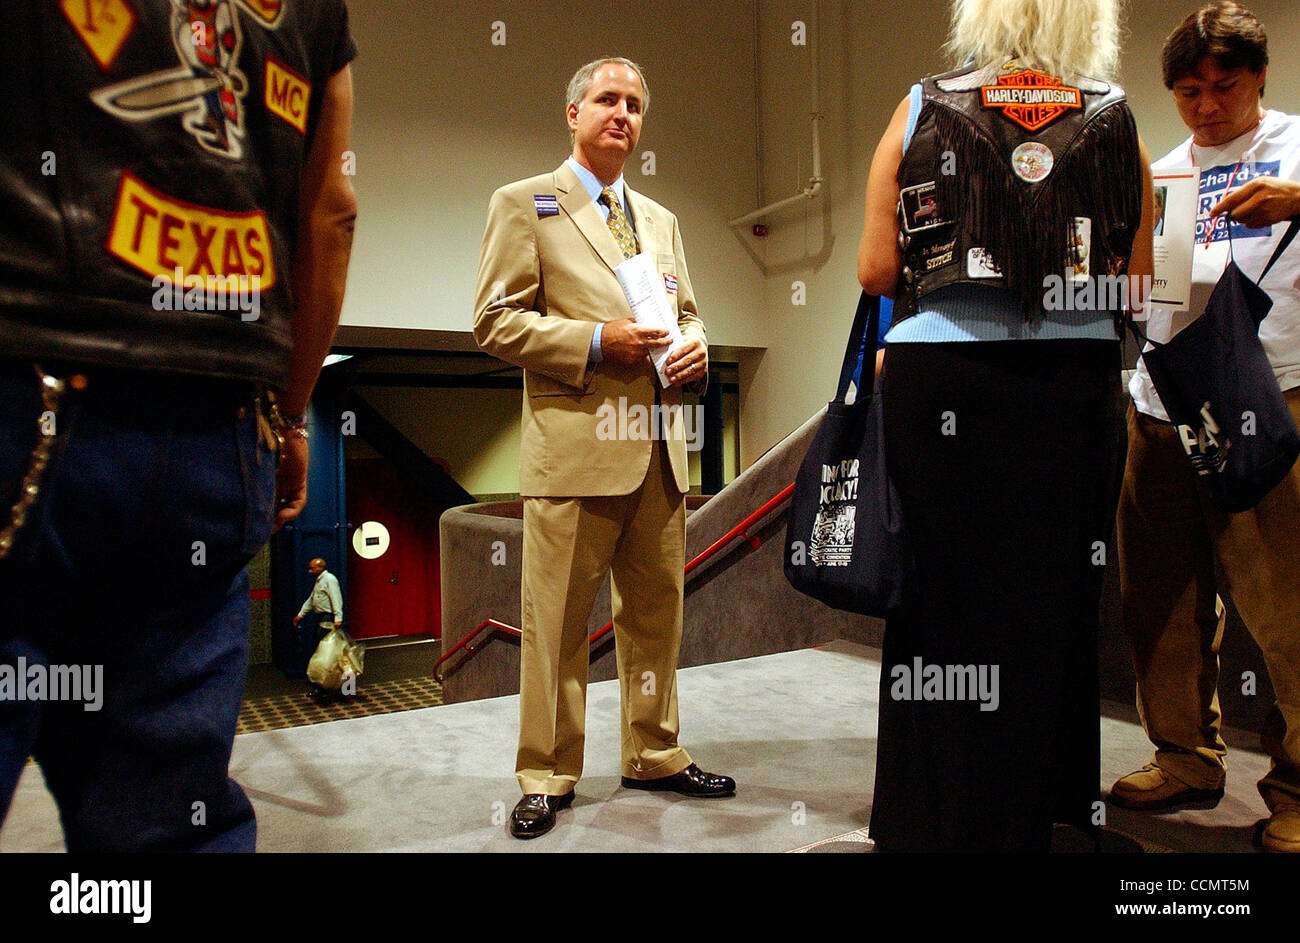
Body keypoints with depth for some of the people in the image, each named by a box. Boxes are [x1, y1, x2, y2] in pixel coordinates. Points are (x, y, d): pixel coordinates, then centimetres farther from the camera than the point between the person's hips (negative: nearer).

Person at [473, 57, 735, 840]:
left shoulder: (661, 220, 23)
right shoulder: (524, 204, 5)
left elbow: (687, 311, 27)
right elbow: (496, 321, -4)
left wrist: (696, 346, 3)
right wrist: (597, 341, -15)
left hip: (661, 449, 6)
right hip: (576, 444, -6)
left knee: (657, 613, 12)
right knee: (558, 623, 0)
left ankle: (656, 756, 28)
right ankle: (547, 778, 16)